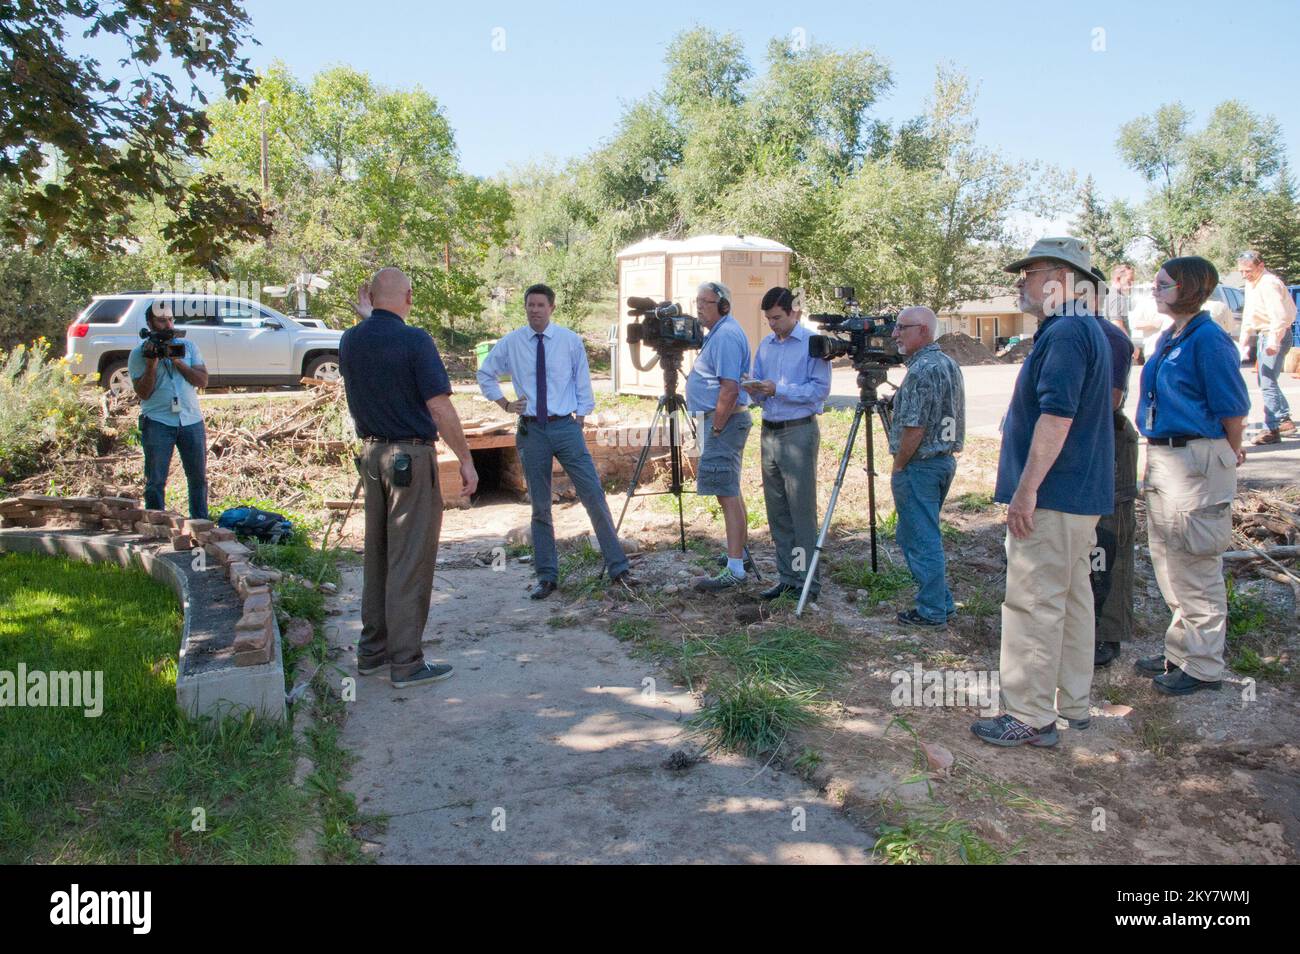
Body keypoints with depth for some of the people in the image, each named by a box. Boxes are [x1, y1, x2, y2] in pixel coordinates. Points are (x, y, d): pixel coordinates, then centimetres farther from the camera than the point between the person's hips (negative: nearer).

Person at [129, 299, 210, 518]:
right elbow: (143, 393, -5)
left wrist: (177, 362, -10)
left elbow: (203, 380, 1)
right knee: (155, 481, 0)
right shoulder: (138, 353, 3)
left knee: (199, 478, 7)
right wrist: (152, 363, -14)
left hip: (191, 420, 3)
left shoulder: (188, 346, 11)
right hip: (157, 422, -2)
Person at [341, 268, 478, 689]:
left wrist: (366, 318, 25)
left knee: (376, 556, 16)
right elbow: (439, 407, -18)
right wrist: (466, 459, -11)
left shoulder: (350, 341, 5)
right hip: (412, 456, -7)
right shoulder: (414, 340, -15)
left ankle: (372, 650, 25)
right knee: (410, 562, -2)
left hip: (371, 453, 7)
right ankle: (405, 662, 4)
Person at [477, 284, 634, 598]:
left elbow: (583, 384, 8)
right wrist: (504, 404, 8)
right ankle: (546, 577, 18)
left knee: (594, 496, -6)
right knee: (540, 506, 8)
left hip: (566, 427, -1)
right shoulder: (510, 343, 3)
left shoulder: (570, 340, 1)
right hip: (531, 430, 1)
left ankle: (618, 568, 4)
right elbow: (485, 375, 18)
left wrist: (580, 418, 1)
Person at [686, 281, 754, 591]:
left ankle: (735, 570, -13)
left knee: (727, 493, -12)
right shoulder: (719, 332, 17)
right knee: (730, 491, 19)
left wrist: (715, 429, -20)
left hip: (725, 420, -11)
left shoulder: (726, 335, -16)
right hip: (721, 421, 11)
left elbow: (730, 389, -24)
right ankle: (740, 549, 31)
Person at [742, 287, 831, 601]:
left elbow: (820, 388, -14)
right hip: (769, 431, 7)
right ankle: (786, 576, 18)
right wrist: (755, 390, -6)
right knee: (776, 510, 10)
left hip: (799, 431, -7)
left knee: (801, 509, -5)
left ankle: (807, 580, 2)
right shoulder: (765, 345, 15)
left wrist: (778, 390, -19)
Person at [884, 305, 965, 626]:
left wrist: (898, 467, -11)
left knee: (920, 540, -1)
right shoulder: (949, 364, 12)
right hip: (946, 460, 10)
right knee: (928, 536, 19)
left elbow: (914, 428, -21)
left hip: (919, 466, -10)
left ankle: (931, 611, 6)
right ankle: (943, 602, 24)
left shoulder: (921, 370, -19)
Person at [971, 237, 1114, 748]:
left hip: (1052, 497, -11)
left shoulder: (1065, 335, -17)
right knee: (1071, 598, 16)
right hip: (1080, 495, 11)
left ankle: (1031, 717, 1)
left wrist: (1026, 490, -24)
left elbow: (1056, 417, -26)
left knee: (1034, 604, -5)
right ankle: (1073, 703, 26)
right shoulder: (1087, 331, 18)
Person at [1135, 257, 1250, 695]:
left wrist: (1230, 456, 1)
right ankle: (1180, 652, 31)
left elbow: (1232, 408, -12)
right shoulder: (1168, 338, 12)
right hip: (1162, 458, 9)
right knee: (1168, 562, 17)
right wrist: (1157, 456, 18)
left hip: (1196, 462, -9)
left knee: (1196, 568, 0)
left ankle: (1203, 666, 12)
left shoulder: (1209, 339, -15)